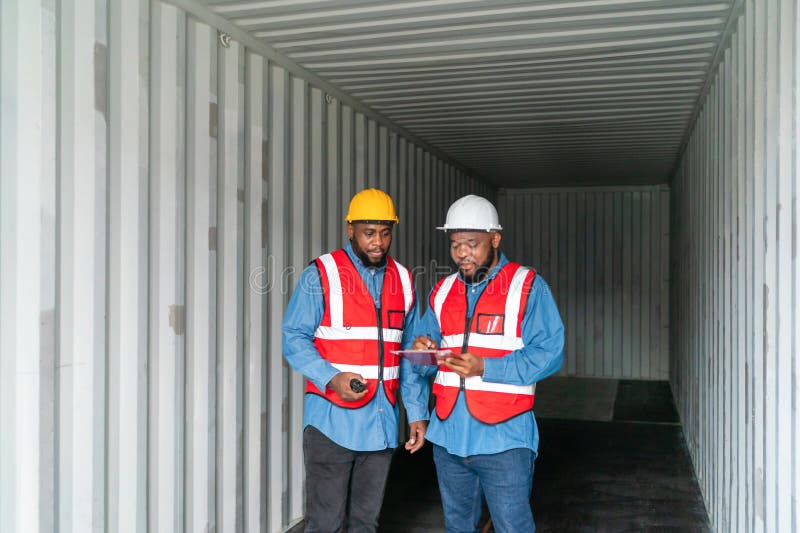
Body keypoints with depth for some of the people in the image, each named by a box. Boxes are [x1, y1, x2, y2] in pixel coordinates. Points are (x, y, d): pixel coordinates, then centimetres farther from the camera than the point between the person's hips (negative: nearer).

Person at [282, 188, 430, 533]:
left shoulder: (402, 280, 9)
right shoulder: (321, 274, -5)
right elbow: (294, 338, -8)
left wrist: (417, 413, 7)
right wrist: (331, 379, -23)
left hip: (381, 423, 5)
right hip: (332, 419, -4)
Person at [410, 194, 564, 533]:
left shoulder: (527, 286, -6)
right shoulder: (443, 291, 11)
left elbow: (549, 353, -14)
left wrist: (485, 368, -22)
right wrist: (422, 353, -11)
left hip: (504, 438, -5)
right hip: (448, 435, 5)